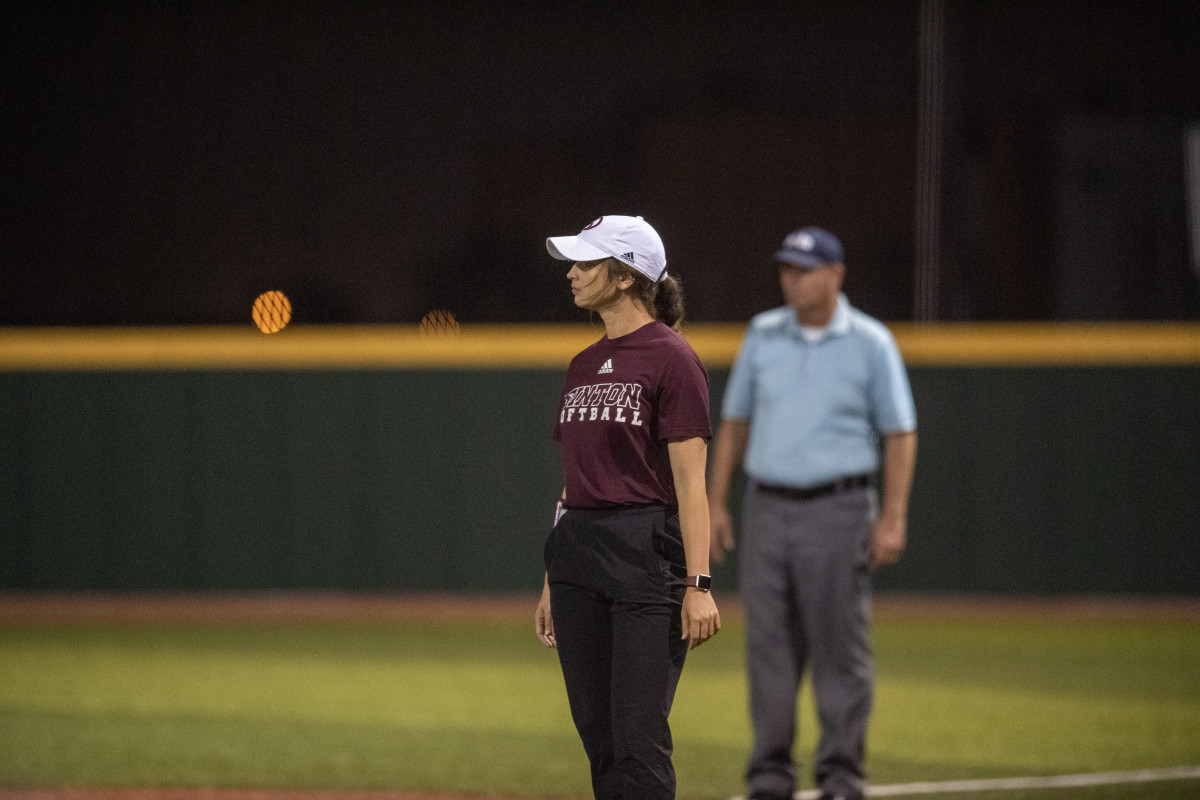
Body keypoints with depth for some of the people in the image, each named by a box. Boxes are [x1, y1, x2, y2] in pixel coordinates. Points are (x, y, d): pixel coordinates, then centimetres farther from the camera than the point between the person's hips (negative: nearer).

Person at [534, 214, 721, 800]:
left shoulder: (671, 358, -8)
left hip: (647, 555, -8)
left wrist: (698, 584, -17)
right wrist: (553, 583, 18)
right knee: (599, 742, 8)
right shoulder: (584, 367, 16)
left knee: (638, 740, -10)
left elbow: (690, 481, -12)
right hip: (579, 557, 8)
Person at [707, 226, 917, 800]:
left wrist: (893, 518, -11)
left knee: (841, 648, -2)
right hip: (767, 510, 4)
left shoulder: (871, 343, -2)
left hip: (837, 511, -4)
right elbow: (734, 423, 14)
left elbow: (900, 434, -2)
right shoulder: (762, 335, 8)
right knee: (769, 647, 3)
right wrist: (715, 503, 8)